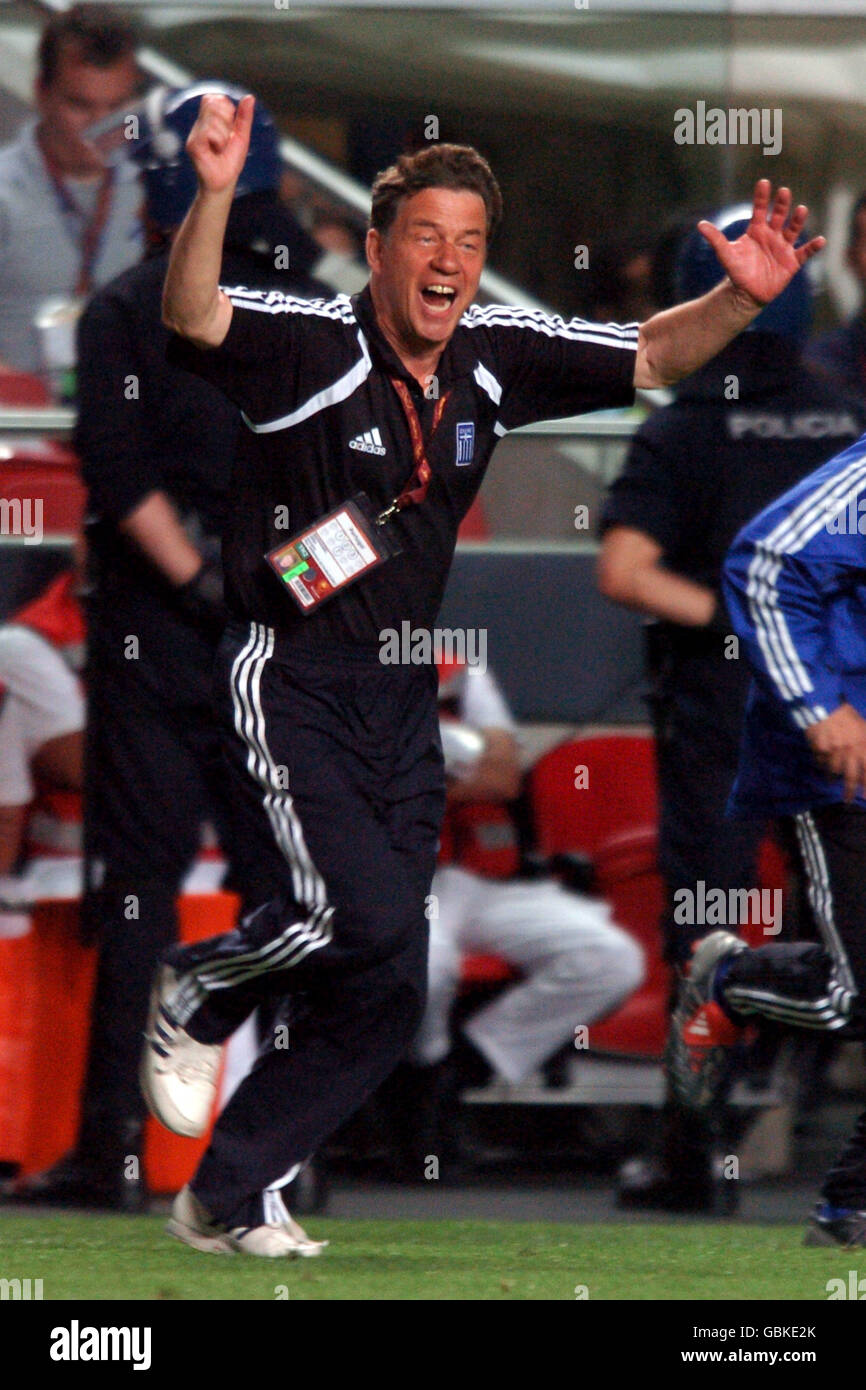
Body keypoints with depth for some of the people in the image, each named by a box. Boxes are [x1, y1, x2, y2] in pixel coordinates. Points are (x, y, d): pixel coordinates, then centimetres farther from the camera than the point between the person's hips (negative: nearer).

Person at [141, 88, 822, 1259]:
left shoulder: (498, 357, 3)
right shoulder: (313, 346, -15)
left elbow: (653, 357, 9)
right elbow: (194, 319, -33)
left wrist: (741, 298, -11)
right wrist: (214, 193, -52)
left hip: (403, 700, 6)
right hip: (289, 680, -6)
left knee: (382, 1002, 5)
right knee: (363, 914, -25)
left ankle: (230, 1199, 20)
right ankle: (199, 993, 6)